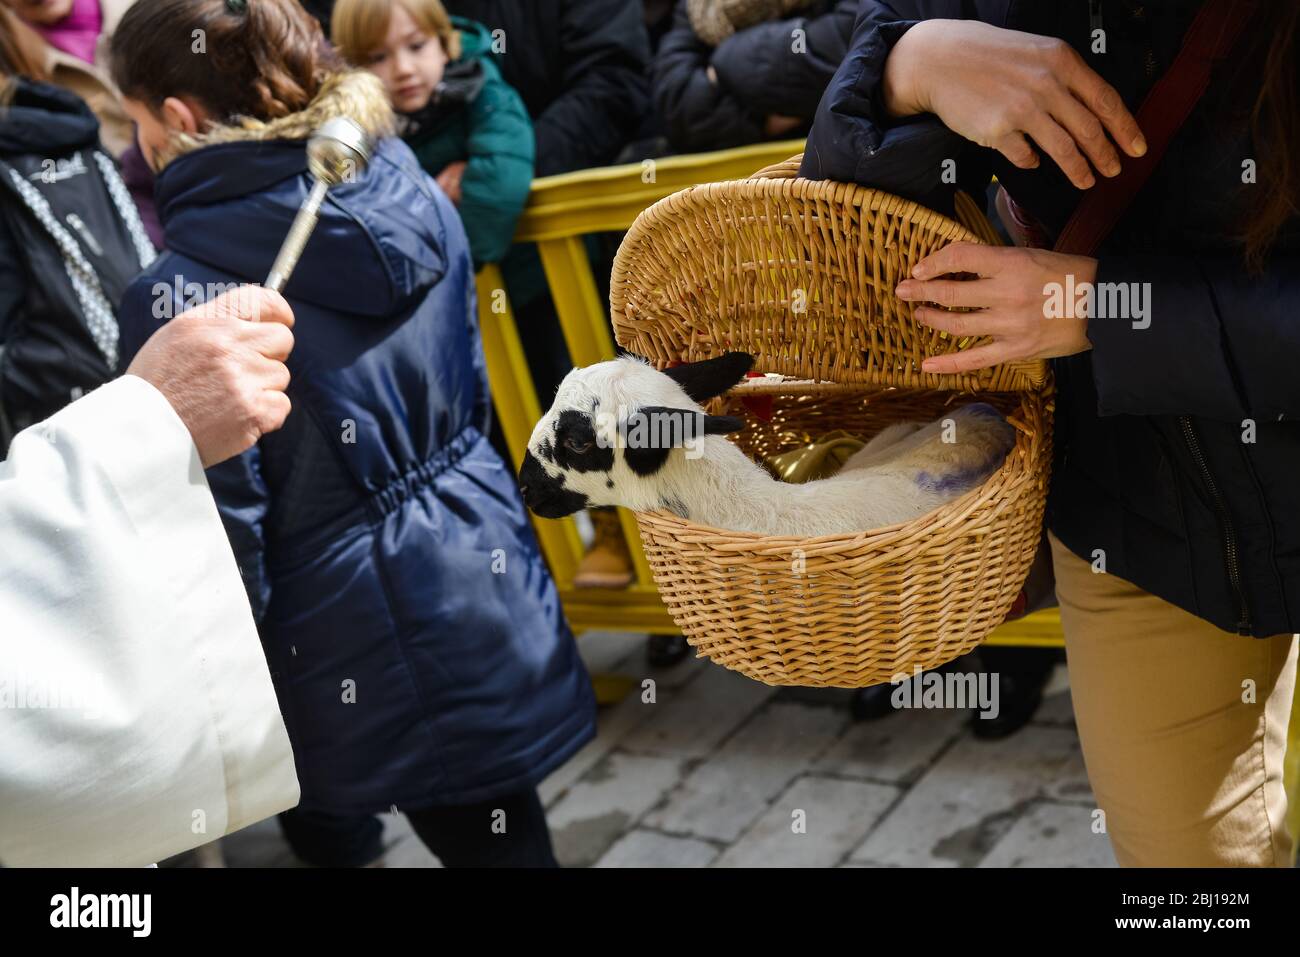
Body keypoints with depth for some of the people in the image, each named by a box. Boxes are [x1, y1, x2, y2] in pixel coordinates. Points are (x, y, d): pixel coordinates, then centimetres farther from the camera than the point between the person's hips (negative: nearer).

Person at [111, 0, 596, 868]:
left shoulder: (178, 302, -22)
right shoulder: (417, 200, -4)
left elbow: (219, 534, -17)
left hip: (366, 654, -5)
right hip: (484, 564, 6)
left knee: (476, 837, 15)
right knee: (504, 833, 21)